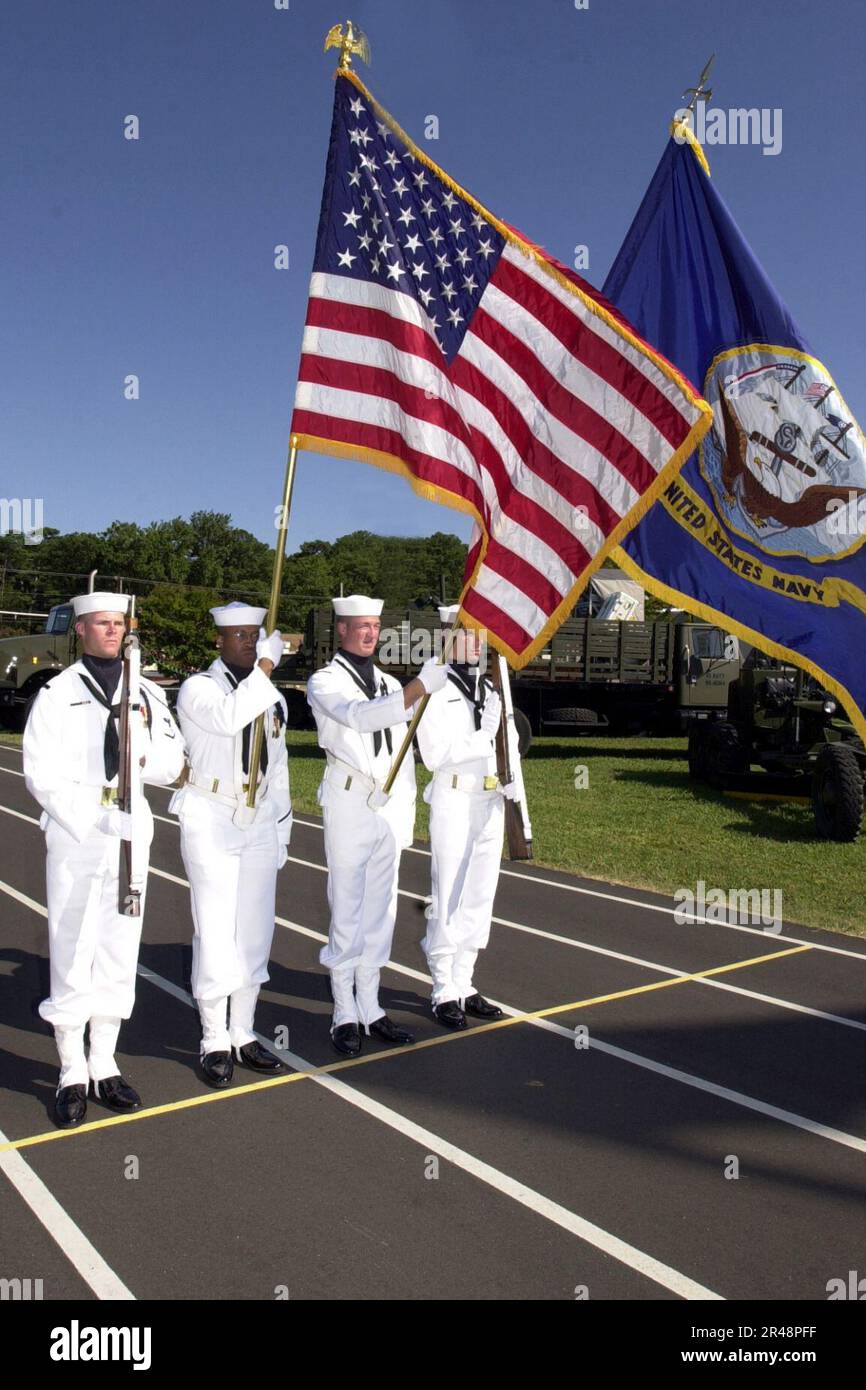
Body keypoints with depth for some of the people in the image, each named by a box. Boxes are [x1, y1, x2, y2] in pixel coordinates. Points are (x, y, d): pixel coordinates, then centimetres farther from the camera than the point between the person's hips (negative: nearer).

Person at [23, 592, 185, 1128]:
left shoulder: (148, 695, 9)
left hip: (131, 835, 3)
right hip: (74, 837, -3)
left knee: (119, 953, 9)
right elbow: (42, 774, -8)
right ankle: (72, 1075, 14)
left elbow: (173, 766, 5)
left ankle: (105, 1066, 22)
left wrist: (141, 741, -15)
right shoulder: (57, 695, -1)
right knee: (72, 954, 1)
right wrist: (92, 822, -17)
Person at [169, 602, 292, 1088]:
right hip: (211, 821, -5)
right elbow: (228, 718, -28)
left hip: (260, 823, 5)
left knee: (255, 931, 8)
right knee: (216, 932, -4)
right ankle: (215, 1043, 10)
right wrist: (266, 665, -23)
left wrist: (282, 829, 16)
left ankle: (244, 1035, 21)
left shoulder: (272, 696, 13)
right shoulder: (198, 689, -5)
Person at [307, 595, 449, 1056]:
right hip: (350, 805, -6)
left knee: (380, 909, 10)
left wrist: (406, 813, 14)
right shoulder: (324, 682, -2)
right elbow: (360, 717, -23)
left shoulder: (390, 684, 17)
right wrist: (421, 686, -31)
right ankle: (345, 1014, 9)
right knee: (346, 910, -3)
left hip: (389, 807, 6)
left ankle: (370, 1007, 21)